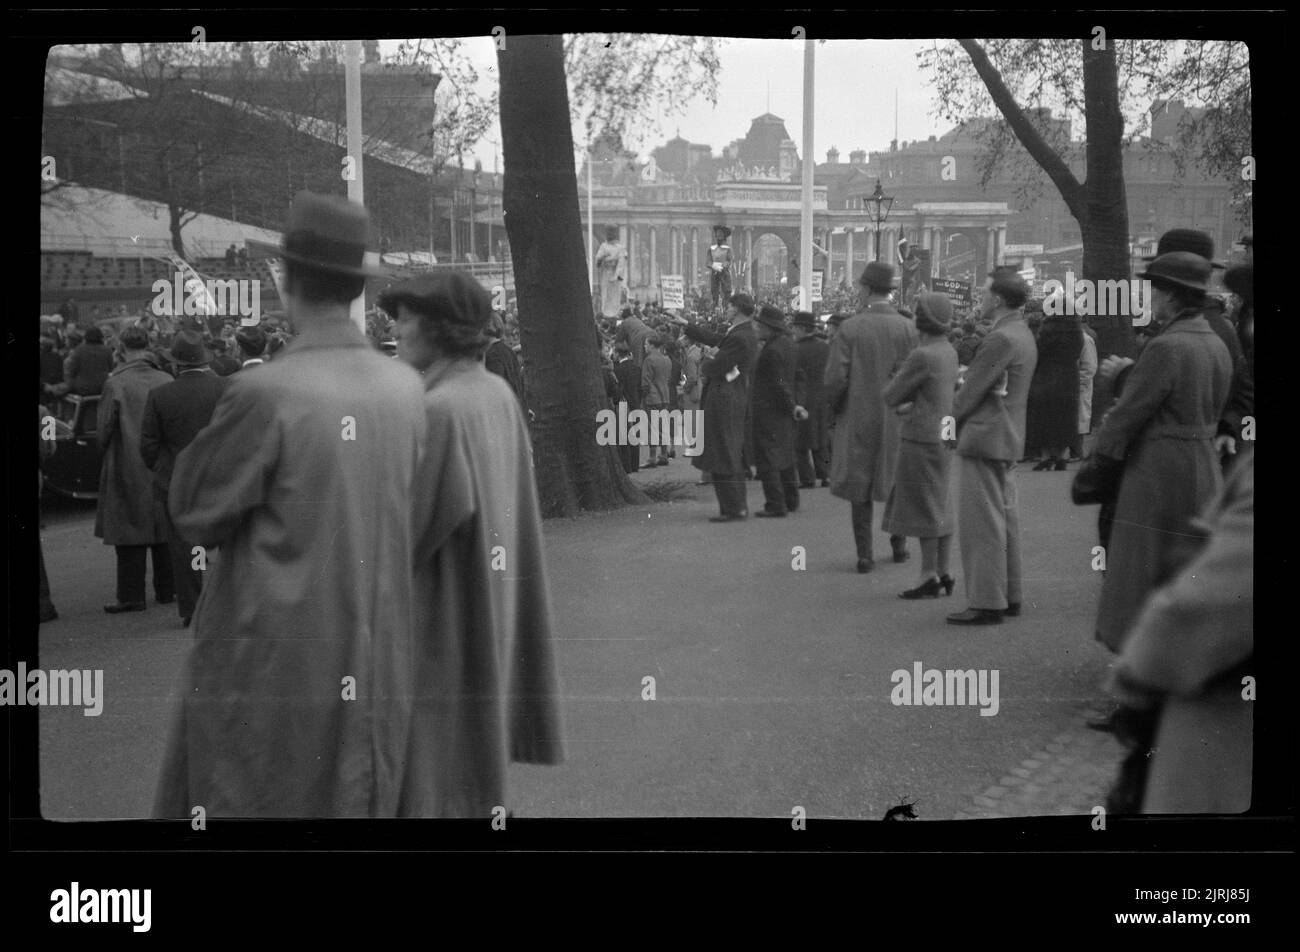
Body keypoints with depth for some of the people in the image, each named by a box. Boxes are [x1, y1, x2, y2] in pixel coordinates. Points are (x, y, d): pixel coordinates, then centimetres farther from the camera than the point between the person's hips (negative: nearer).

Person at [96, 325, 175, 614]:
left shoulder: (116, 385, -14)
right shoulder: (166, 382, -5)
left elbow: (103, 430, -8)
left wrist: (106, 447, 12)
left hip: (128, 469, -4)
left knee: (131, 535, 2)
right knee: (163, 529, 12)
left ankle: (131, 596, 3)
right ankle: (167, 590, 19)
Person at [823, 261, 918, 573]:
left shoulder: (849, 328, -12)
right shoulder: (908, 328, -7)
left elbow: (834, 378, -14)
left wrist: (836, 405, 4)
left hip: (858, 418, -2)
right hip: (897, 419, 2)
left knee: (859, 487, 8)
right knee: (897, 480, 21)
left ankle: (865, 555, 6)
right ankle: (899, 544, 27)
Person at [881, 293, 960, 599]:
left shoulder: (922, 356, -20)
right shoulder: (949, 352, 8)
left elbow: (891, 397, -13)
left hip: (921, 439, -9)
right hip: (944, 437, 9)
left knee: (924, 510, -3)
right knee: (940, 508, 12)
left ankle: (930, 579, 0)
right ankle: (943, 574, 16)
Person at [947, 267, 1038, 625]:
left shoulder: (1001, 339, -20)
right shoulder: (1022, 335, 12)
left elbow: (972, 392, -17)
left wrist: (951, 418, -2)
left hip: (985, 439, -10)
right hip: (1008, 439, 10)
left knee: (982, 523, -6)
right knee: (1005, 519, 15)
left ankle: (986, 602, -3)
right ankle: (1009, 596, 22)